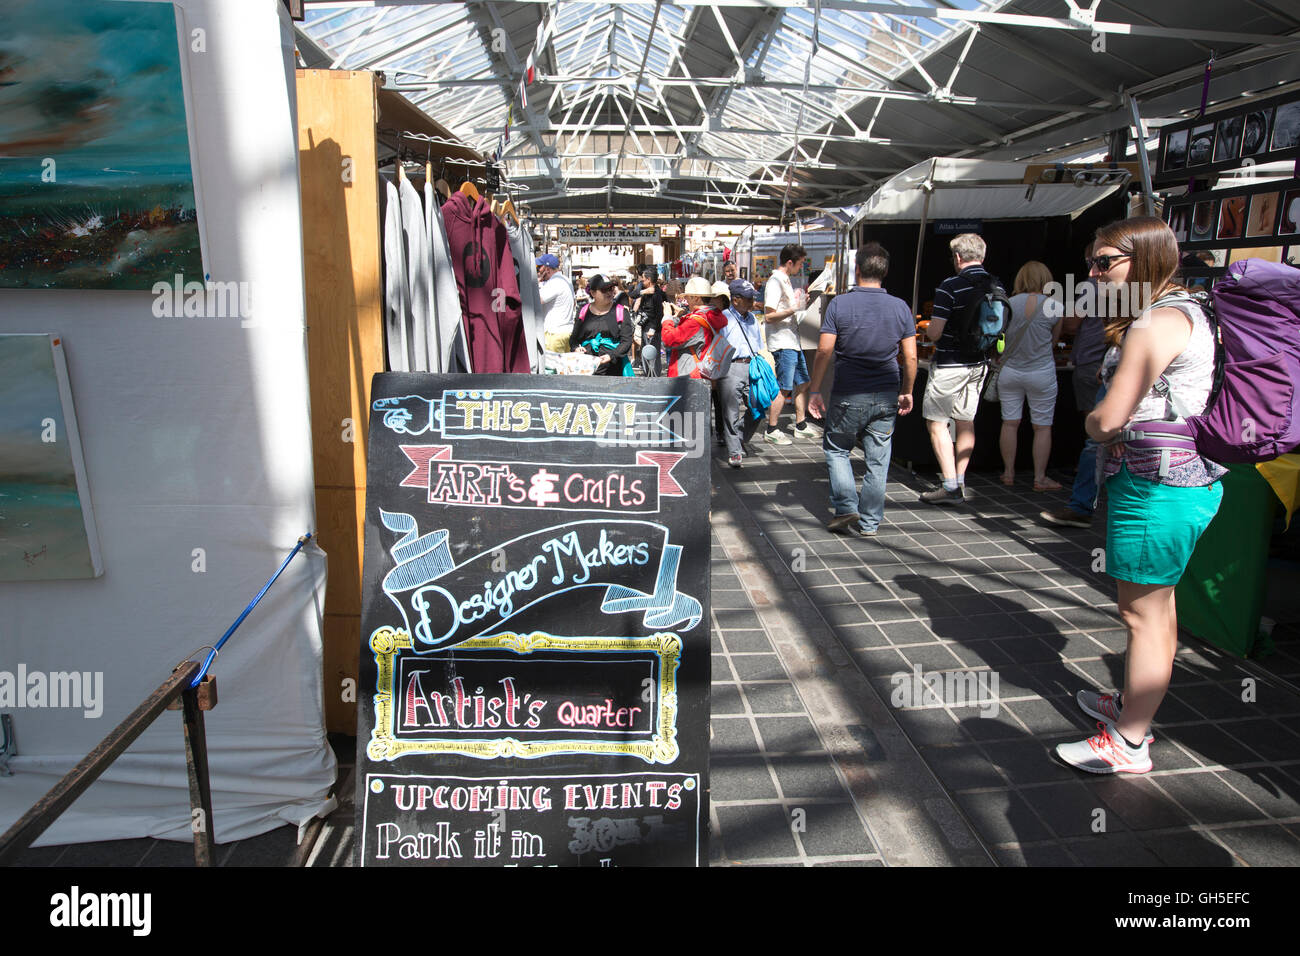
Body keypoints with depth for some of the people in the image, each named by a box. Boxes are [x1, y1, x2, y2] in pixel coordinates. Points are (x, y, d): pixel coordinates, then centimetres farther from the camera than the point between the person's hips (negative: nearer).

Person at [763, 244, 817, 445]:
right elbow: (769, 316, -20)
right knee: (784, 388, -6)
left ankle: (801, 426, 22)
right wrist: (793, 309, -29)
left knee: (803, 383, 13)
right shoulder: (775, 282, -15)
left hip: (793, 341, 10)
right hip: (782, 343, -10)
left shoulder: (786, 280, 16)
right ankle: (771, 430, 3)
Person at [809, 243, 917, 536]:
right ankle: (869, 522, 15)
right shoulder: (900, 307, 1)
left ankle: (846, 508, 6)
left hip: (848, 396, -2)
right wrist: (906, 391, 14)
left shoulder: (839, 304, -6)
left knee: (836, 449, 17)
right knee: (877, 460, 9)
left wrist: (815, 390, -3)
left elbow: (824, 351, -10)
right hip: (887, 396, 2)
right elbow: (910, 357, 2)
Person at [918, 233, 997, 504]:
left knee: (936, 422, 2)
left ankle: (950, 487, -2)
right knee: (965, 421, 16)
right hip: (979, 364, 7)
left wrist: (927, 332, 3)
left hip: (949, 365, -7)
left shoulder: (950, 286, -17)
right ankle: (960, 482, 21)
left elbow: (935, 332, -19)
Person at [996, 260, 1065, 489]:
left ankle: (1008, 473, 17)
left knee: (1010, 423, 9)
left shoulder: (1009, 303, -5)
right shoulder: (1055, 306, -7)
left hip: (1010, 370, 2)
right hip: (1041, 374, -2)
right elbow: (1054, 341, 4)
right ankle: (1040, 478, 9)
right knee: (1042, 427, 6)